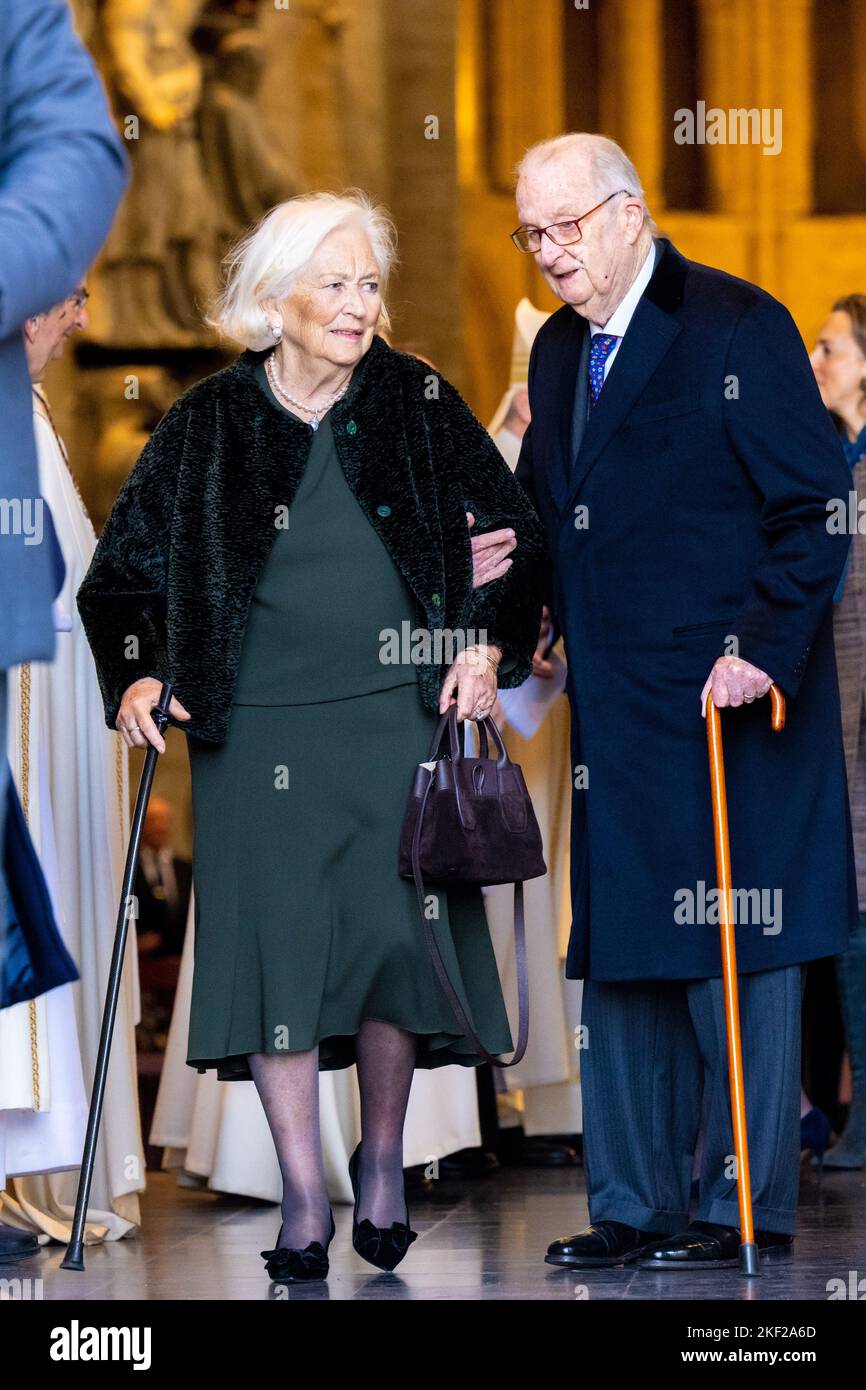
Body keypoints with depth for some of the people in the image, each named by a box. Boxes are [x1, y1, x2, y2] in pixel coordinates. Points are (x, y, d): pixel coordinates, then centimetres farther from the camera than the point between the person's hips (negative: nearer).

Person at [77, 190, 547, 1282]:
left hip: (395, 718, 0)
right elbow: (125, 564, 10)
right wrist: (134, 677, -2)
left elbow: (513, 529, 12)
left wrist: (491, 645, 1)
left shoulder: (415, 402, 5)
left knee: (392, 930, -8)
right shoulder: (209, 422, 3)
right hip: (255, 729, 0)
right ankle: (303, 1203, 1)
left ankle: (382, 1161, 14)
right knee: (275, 943, -5)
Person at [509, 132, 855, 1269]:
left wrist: (764, 653, -17)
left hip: (727, 701, -7)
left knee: (734, 954, -3)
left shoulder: (737, 328, -8)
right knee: (618, 956, 9)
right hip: (615, 706, 7)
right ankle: (633, 1207, 16)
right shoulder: (560, 349, 15)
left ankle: (748, 1209, 3)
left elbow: (815, 510, -11)